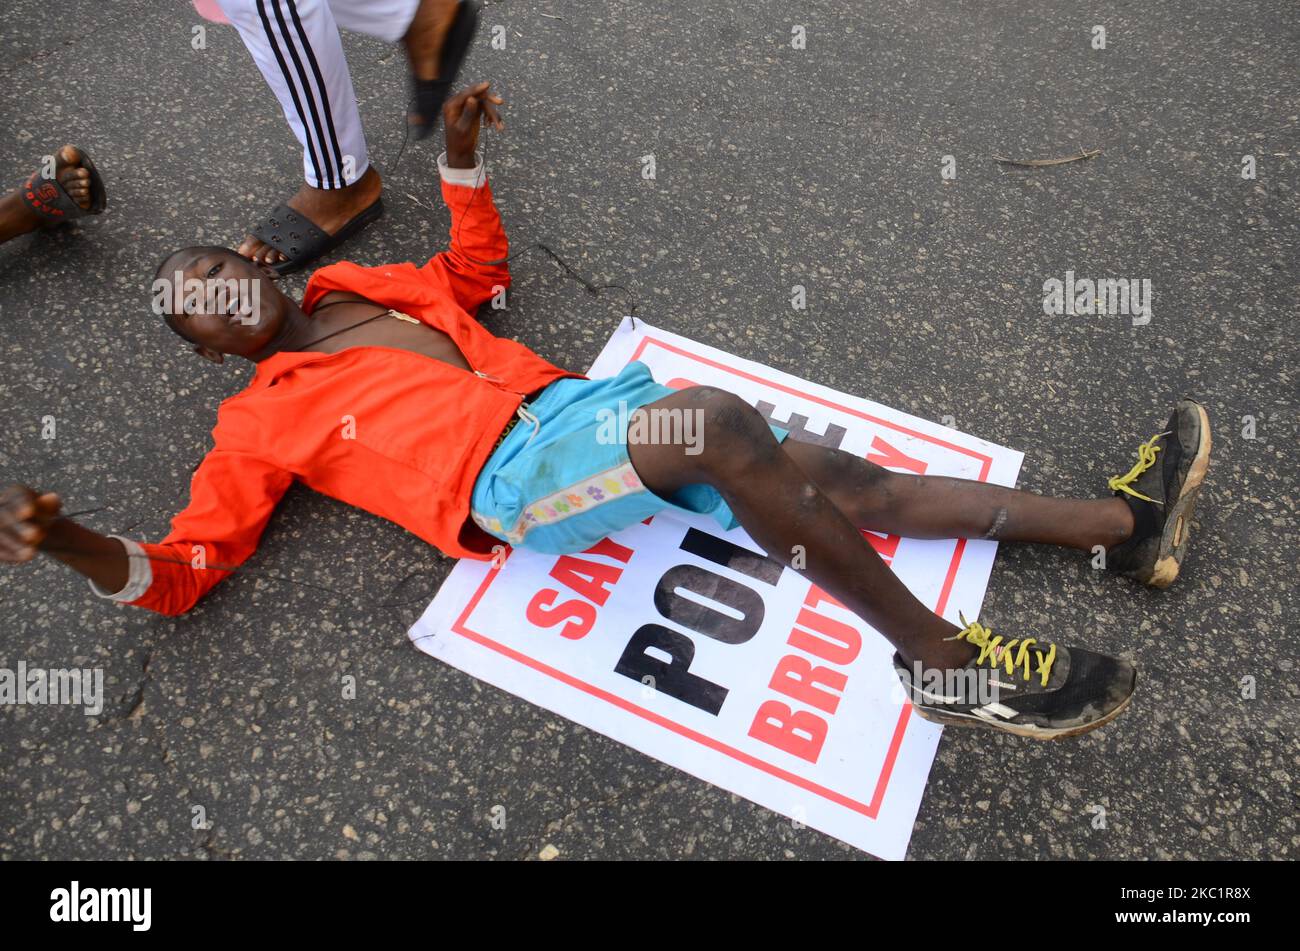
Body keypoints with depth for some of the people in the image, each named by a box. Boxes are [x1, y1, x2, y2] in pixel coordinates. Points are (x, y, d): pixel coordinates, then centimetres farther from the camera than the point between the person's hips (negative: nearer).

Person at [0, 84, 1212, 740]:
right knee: (720, 421, -35)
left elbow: (476, 267, 36)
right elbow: (177, 571, 7)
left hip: (575, 403, 6)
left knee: (846, 482, -3)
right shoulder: (257, 425, 11)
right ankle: (942, 661, -23)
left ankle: (1122, 523, 4)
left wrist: (460, 154, 25)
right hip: (508, 478, -6)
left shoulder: (354, 289, 25)